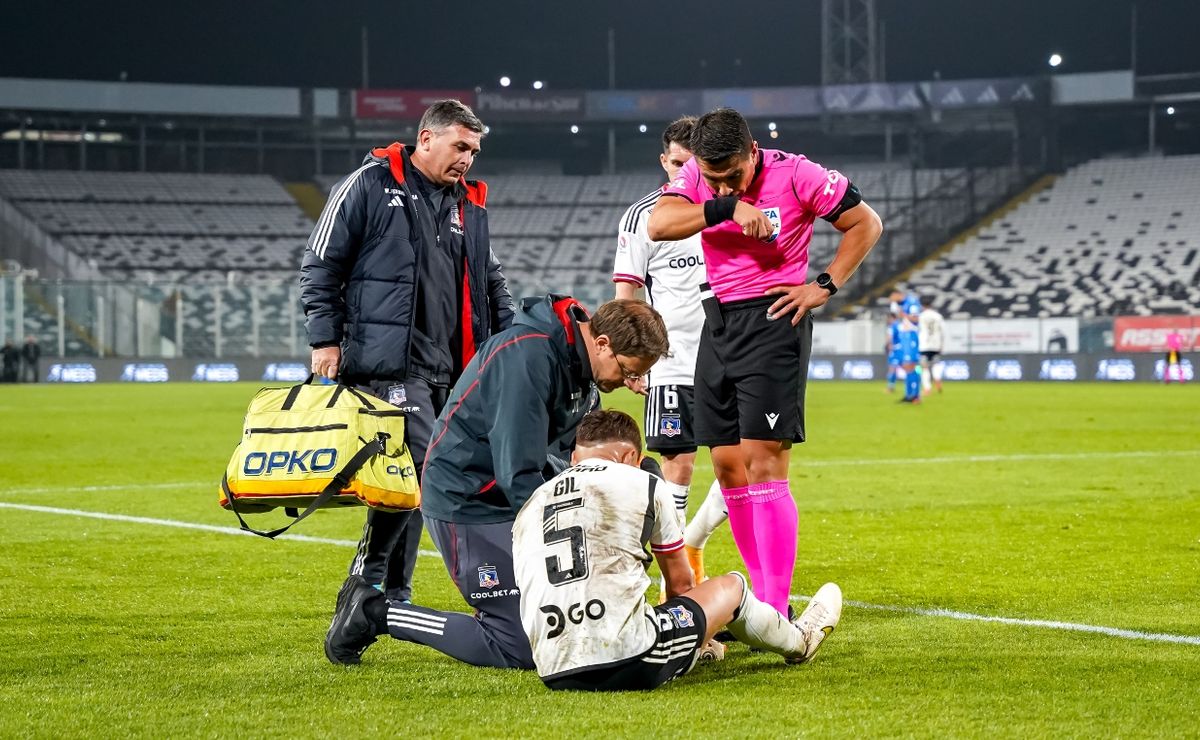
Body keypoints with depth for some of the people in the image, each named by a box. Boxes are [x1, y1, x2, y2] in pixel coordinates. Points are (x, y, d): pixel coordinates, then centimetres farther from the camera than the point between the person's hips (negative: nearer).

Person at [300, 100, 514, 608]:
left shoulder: (469, 205, 19)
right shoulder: (370, 186, 0)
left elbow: (491, 282, 28)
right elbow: (320, 266, -1)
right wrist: (325, 338, -7)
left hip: (450, 370, 7)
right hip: (390, 367, -7)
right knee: (423, 467, -19)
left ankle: (390, 595, 12)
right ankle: (369, 582, -8)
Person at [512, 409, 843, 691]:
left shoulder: (527, 510, 16)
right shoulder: (643, 485, 7)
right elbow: (680, 583, 19)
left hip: (555, 676, 4)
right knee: (731, 586, 23)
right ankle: (797, 641, 52)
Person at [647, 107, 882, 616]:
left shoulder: (795, 175, -11)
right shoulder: (695, 176, 1)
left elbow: (865, 224, -1)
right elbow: (658, 226, -16)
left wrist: (825, 287, -8)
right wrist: (727, 207, -26)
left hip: (772, 320, -6)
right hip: (718, 322, 6)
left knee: (763, 463, -13)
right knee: (727, 465, 6)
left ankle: (775, 611, -14)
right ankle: (762, 593, 15)